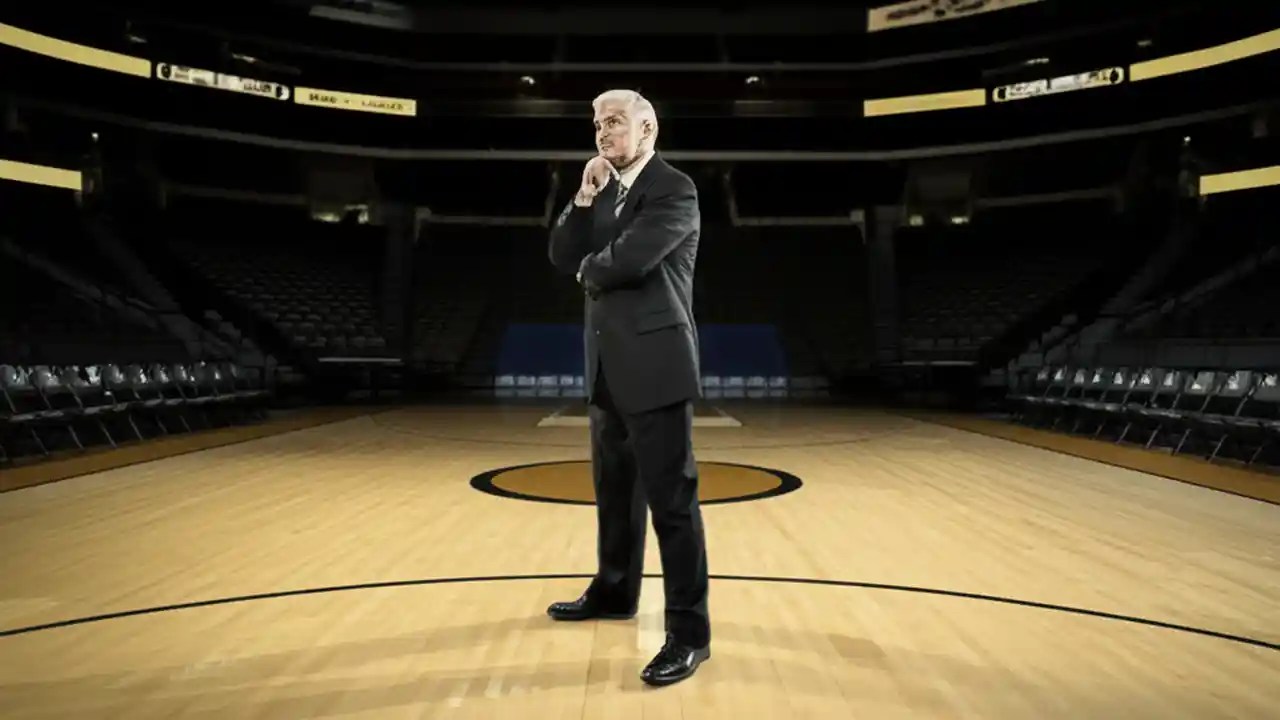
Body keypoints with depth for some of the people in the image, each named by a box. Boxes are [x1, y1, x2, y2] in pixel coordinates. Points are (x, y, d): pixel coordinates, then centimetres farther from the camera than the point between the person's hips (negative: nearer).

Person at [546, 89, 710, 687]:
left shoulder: (674, 189, -9)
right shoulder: (604, 191, 17)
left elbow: (630, 259, -23)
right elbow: (563, 258, 9)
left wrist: (588, 270, -2)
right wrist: (584, 197, -2)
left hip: (654, 364, -9)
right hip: (608, 365, 9)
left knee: (670, 496, -6)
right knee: (614, 489, 20)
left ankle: (689, 631, 2)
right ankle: (614, 591, 37)